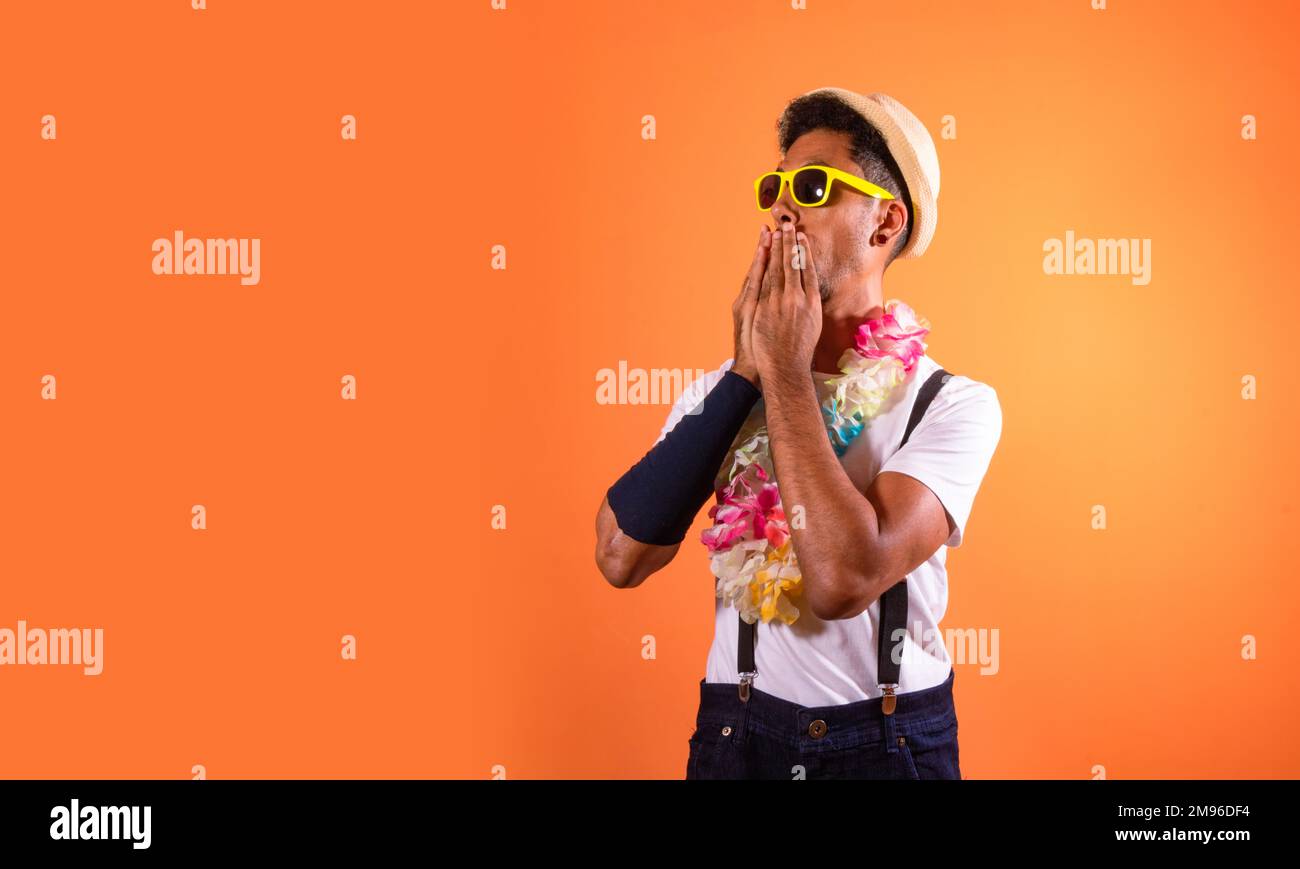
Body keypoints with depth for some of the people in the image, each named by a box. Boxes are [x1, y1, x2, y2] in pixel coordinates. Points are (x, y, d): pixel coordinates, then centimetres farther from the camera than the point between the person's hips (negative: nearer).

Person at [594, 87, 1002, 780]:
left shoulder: (952, 405, -11)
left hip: (891, 745, -2)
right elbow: (621, 555, -14)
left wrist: (785, 372, -19)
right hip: (738, 731, 3)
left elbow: (845, 580, -26)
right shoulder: (720, 390, 0)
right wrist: (745, 375, -15)